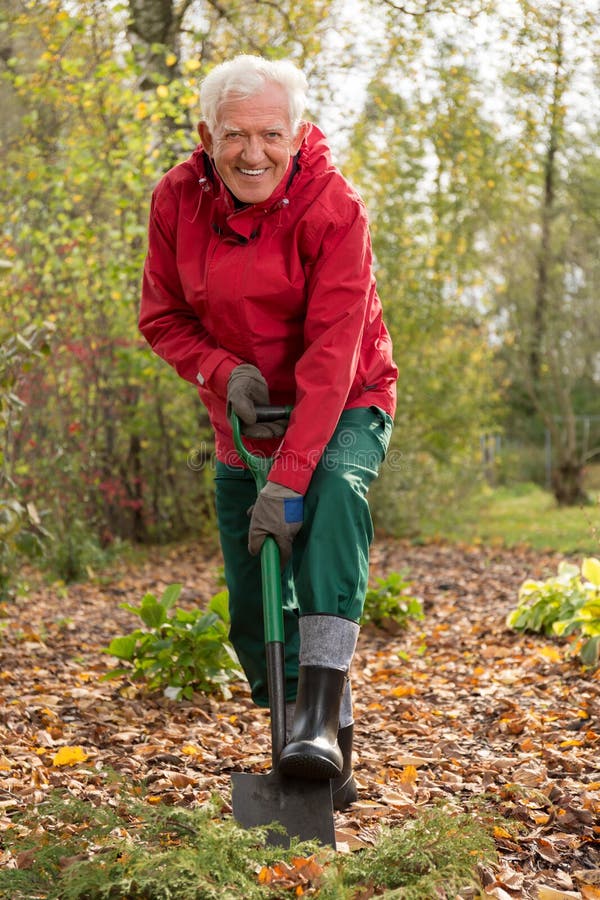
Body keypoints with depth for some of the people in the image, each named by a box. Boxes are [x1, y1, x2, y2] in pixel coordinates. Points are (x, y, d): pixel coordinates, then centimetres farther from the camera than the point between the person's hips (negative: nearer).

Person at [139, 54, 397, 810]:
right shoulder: (177, 200, -9)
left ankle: (321, 716, -37)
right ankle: (322, 763, 20)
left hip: (343, 408, -3)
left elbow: (331, 355, -27)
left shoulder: (333, 209, -22)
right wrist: (221, 370, -19)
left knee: (333, 492, -37)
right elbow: (161, 315, 1)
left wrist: (288, 477, -34)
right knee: (252, 609, 2)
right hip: (243, 419, 4)